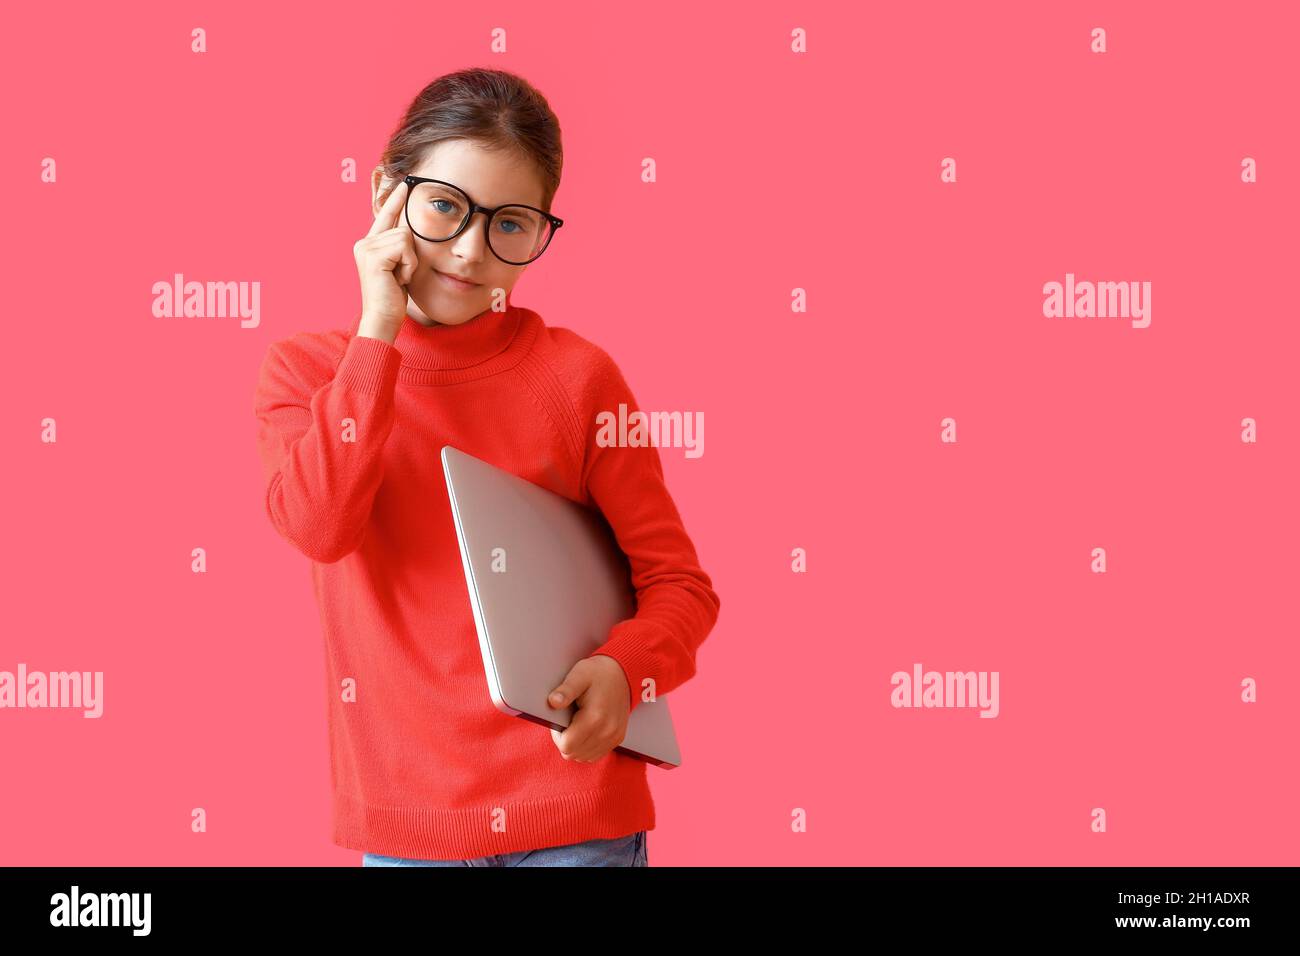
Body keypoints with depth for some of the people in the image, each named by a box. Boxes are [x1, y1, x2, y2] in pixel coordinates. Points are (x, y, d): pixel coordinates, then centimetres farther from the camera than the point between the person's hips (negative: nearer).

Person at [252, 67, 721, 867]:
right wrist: (380, 329, -14)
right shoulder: (306, 371, 2)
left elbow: (680, 583, -1)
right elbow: (318, 525, -17)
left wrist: (623, 671, -21)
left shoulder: (576, 374, -4)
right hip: (405, 814, 1)